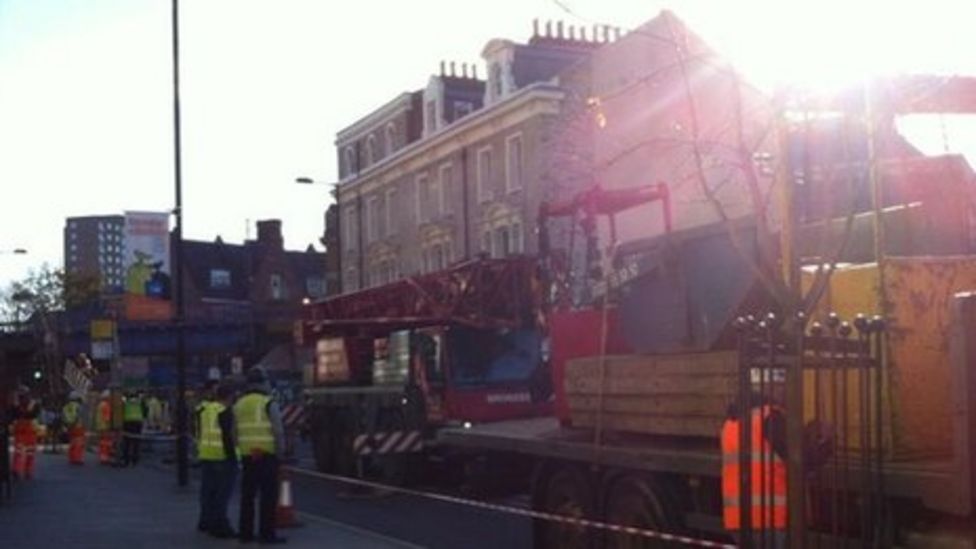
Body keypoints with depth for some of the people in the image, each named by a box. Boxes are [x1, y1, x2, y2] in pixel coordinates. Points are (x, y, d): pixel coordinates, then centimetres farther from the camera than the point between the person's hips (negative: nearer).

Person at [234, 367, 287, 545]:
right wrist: (280, 450, -1)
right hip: (267, 455, -6)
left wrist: (241, 448, 18)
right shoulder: (269, 404, -8)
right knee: (268, 495, -3)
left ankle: (245, 532, 15)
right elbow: (278, 431, -11)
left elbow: (235, 431, 11)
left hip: (247, 455, 6)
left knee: (247, 495, 12)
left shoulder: (239, 404, 10)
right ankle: (266, 533, -5)